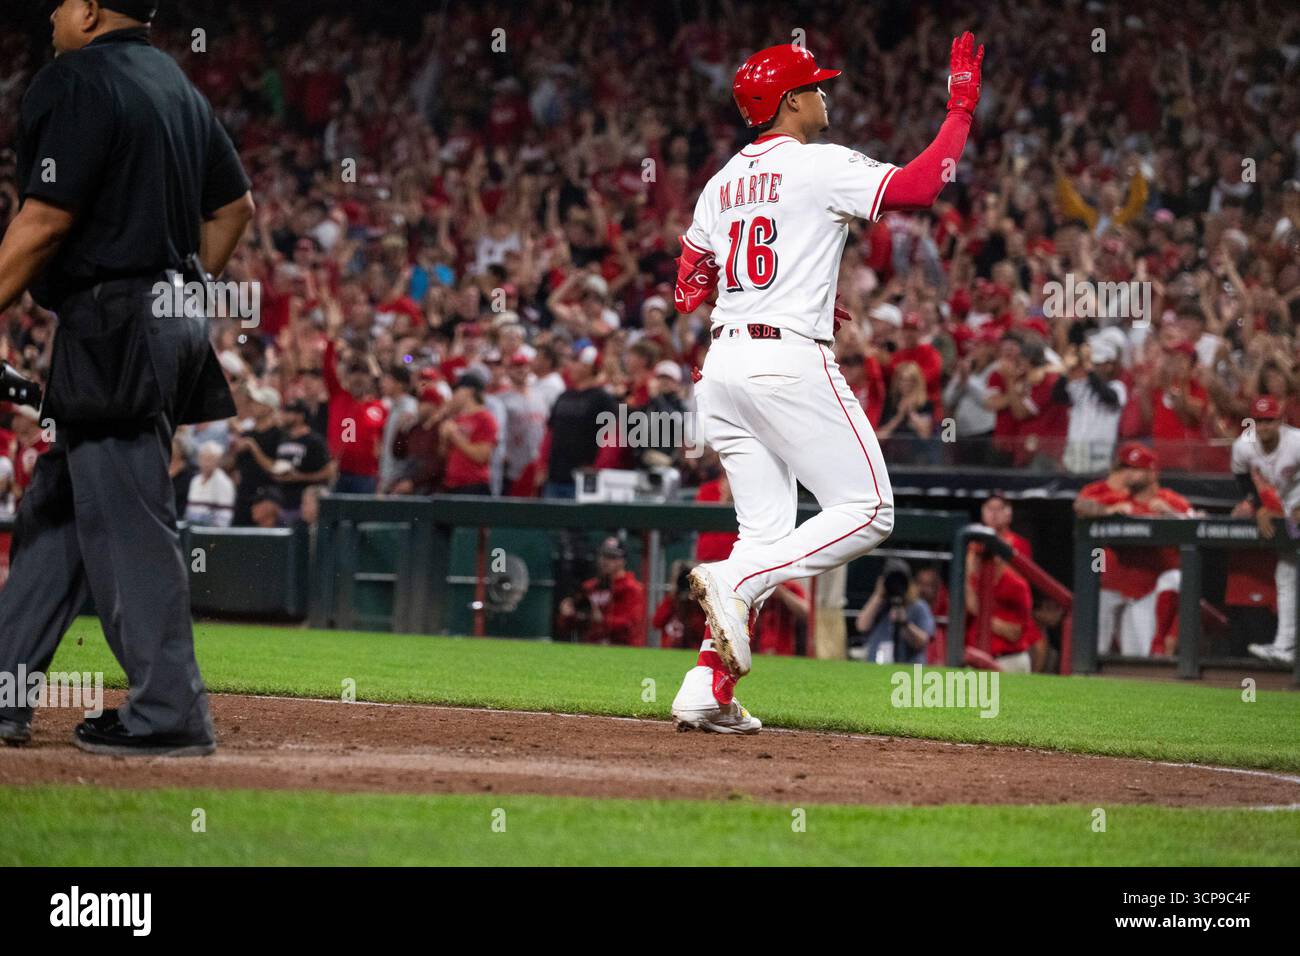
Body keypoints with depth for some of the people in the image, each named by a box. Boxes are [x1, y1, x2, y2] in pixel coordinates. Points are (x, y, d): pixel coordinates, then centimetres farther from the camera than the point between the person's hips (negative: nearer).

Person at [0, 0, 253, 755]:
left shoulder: (78, 81, -13)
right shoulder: (176, 84, 15)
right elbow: (234, 205, 19)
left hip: (110, 326, -9)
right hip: (174, 322, 9)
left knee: (125, 522, -5)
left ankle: (168, 713, -4)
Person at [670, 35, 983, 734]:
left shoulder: (724, 182, 17)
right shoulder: (819, 166, -4)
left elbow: (687, 293, 18)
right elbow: (918, 188, -13)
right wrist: (962, 107, -2)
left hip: (722, 364, 8)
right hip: (790, 362, -8)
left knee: (767, 531, 10)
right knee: (866, 513, -3)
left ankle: (707, 691, 0)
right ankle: (736, 581, -19)